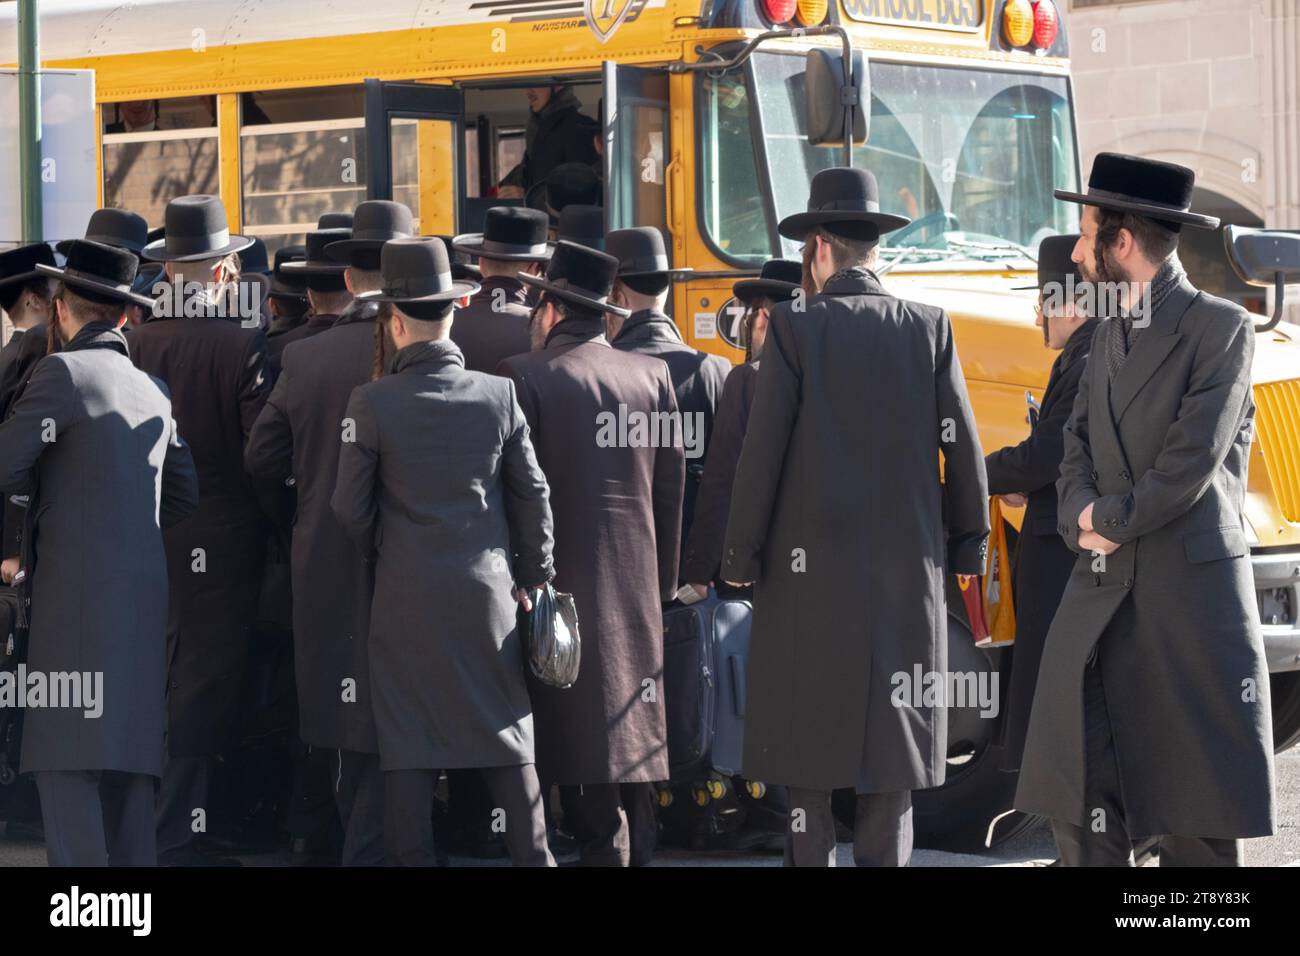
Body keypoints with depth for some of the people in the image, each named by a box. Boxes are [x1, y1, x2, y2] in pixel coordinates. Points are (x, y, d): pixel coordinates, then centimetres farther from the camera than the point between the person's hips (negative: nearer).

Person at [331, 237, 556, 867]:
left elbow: (350, 506, -3)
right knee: (507, 729, 9)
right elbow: (532, 492, 3)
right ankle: (532, 854, 10)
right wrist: (534, 574, 15)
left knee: (407, 746, 3)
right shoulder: (498, 396, -2)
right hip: (487, 591, 2)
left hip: (405, 596, -2)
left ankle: (411, 856, 3)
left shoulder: (371, 404, -9)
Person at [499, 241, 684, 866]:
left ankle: (604, 844, -7)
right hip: (635, 588, 5)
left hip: (560, 577, -5)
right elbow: (670, 487, 8)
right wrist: (663, 578, 15)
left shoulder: (524, 377, -8)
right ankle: (636, 842, 18)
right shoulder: (652, 376, 6)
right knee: (630, 723, 12)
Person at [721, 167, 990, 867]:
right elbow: (963, 450, 3)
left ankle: (810, 854, 0)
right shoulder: (929, 329, 2)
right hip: (905, 569, 3)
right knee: (893, 730, 8)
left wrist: (742, 556, 0)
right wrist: (967, 541, 15)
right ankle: (883, 855, 6)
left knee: (807, 732, 3)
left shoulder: (795, 329, -6)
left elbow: (762, 453, -8)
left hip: (811, 566, -3)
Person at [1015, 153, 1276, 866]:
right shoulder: (1108, 338, 17)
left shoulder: (1221, 329, -7)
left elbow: (1193, 461, -14)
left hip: (1190, 593, -7)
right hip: (1102, 594, 7)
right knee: (1080, 805, 2)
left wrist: (1108, 521, -7)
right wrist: (1081, 516, -7)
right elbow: (1077, 451, 13)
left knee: (1196, 815, -1)